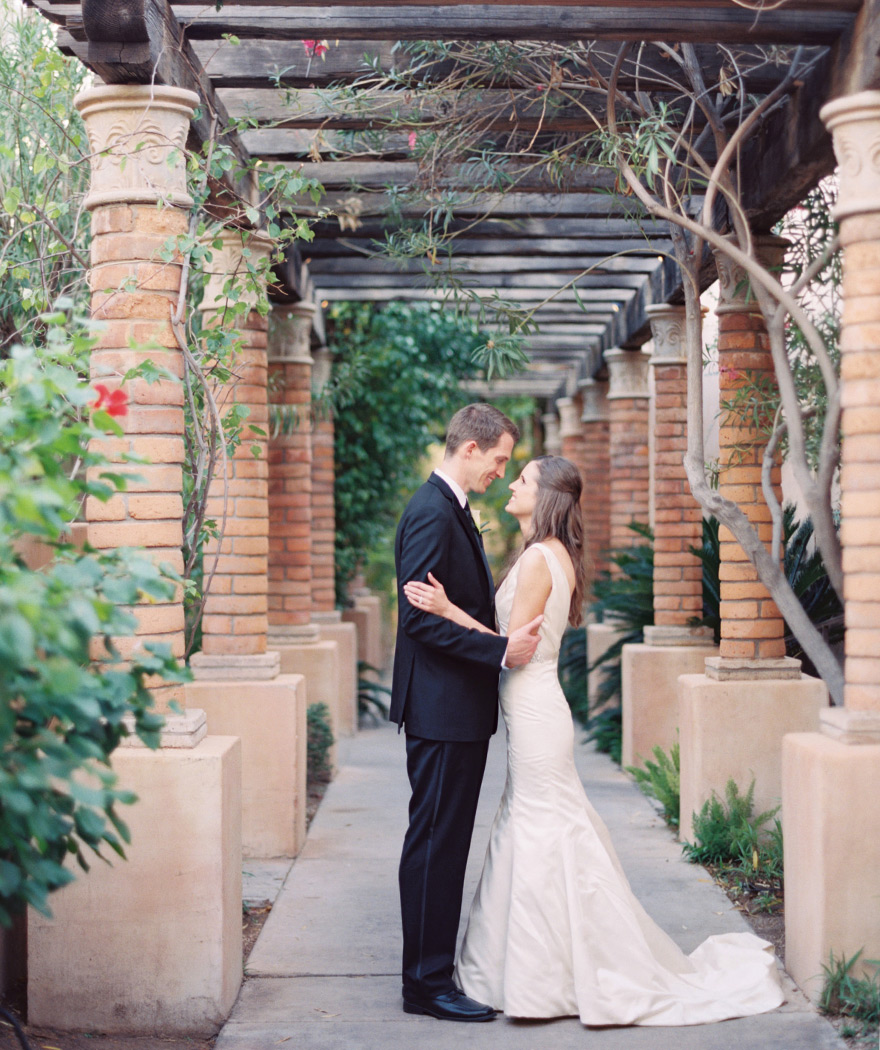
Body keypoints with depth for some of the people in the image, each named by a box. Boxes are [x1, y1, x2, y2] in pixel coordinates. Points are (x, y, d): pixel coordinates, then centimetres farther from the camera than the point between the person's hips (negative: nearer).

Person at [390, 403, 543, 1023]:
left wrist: (511, 629, 13)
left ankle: (435, 966, 24)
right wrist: (501, 650, -23)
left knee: (445, 842, 15)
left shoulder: (452, 510, 16)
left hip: (459, 709, 11)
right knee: (436, 843, -4)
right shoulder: (432, 514, -17)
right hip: (442, 709, -11)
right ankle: (427, 984, 3)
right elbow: (421, 618, -23)